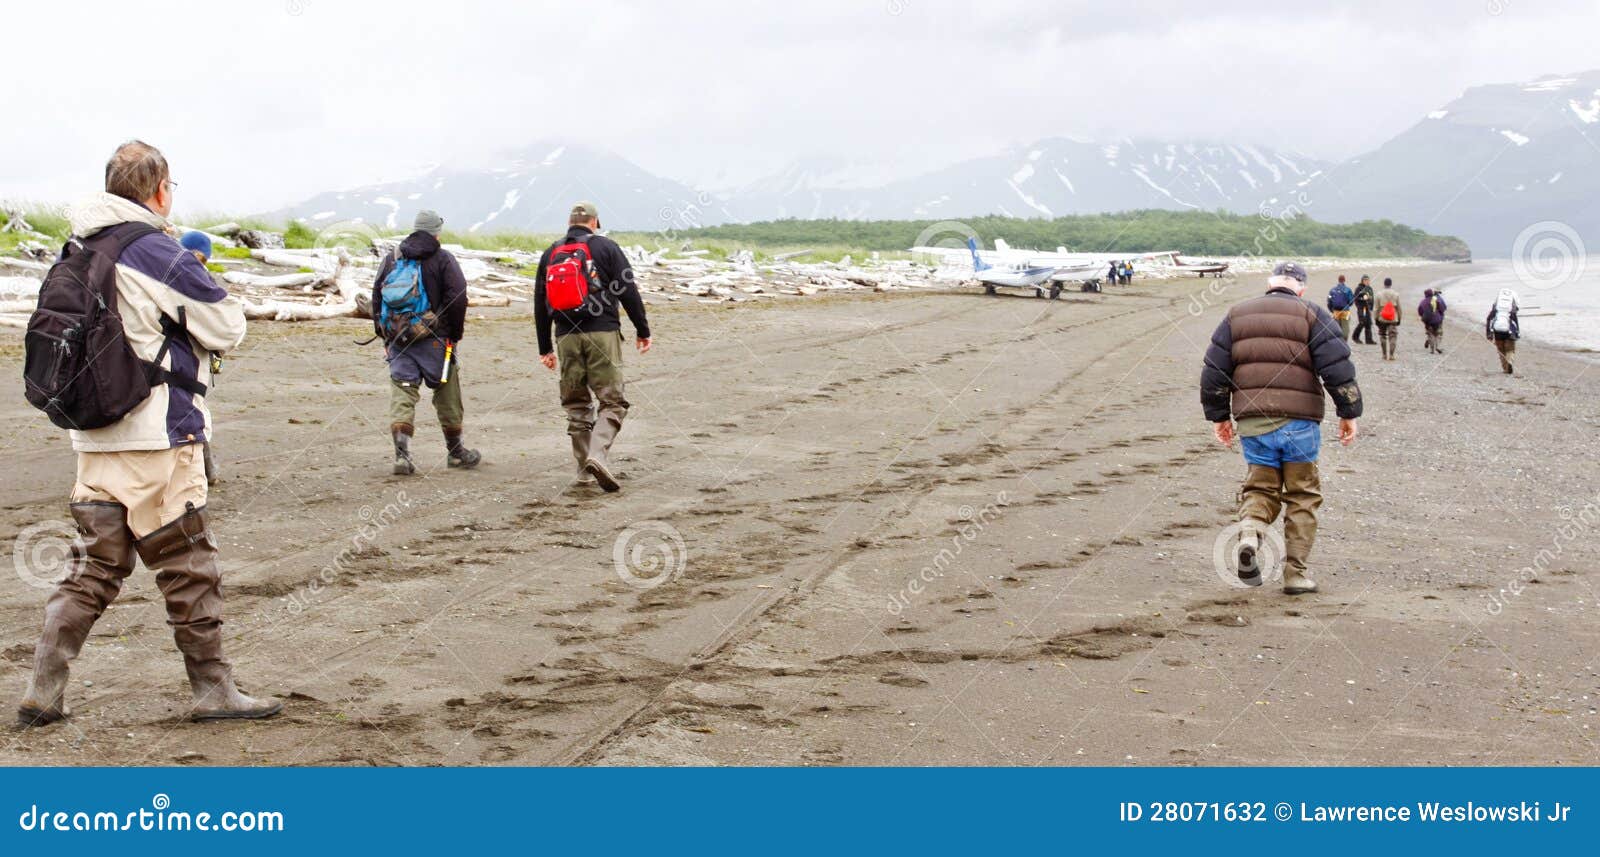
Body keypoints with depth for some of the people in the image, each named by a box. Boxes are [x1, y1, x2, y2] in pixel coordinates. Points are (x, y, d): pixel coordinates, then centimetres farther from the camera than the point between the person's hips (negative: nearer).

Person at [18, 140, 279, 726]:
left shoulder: (78, 254, 9)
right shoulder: (161, 256, -14)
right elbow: (228, 329, -7)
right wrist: (205, 283, 11)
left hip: (95, 439, 7)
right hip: (157, 440, -7)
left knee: (94, 565, 13)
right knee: (189, 566, 3)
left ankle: (43, 693, 11)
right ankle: (212, 690, 12)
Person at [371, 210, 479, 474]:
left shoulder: (391, 259, 11)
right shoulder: (443, 259, -2)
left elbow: (377, 296, 13)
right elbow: (457, 298, -10)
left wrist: (384, 336, 17)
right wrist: (455, 334, 0)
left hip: (398, 340, 3)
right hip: (434, 340, -3)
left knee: (402, 392, 0)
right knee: (447, 395, 11)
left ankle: (402, 452, -16)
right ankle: (455, 451, 22)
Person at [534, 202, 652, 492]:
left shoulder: (550, 254, 15)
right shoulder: (606, 247, 2)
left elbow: (540, 305, 16)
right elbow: (628, 291, -3)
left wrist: (545, 348, 21)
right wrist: (642, 330, 5)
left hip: (566, 337, 4)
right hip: (602, 333, -4)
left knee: (576, 403, 13)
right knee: (611, 401, -3)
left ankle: (584, 467, 14)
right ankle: (598, 455, -23)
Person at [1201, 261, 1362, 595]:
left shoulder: (1236, 315, 11)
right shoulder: (1311, 316, 1)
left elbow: (1214, 370, 11)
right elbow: (1337, 367, -7)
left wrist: (1218, 416, 19)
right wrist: (1349, 412, 2)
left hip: (1251, 421, 3)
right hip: (1298, 422, -3)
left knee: (1260, 487, 15)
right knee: (1302, 496, 9)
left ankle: (1249, 534, -16)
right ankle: (1295, 573, 9)